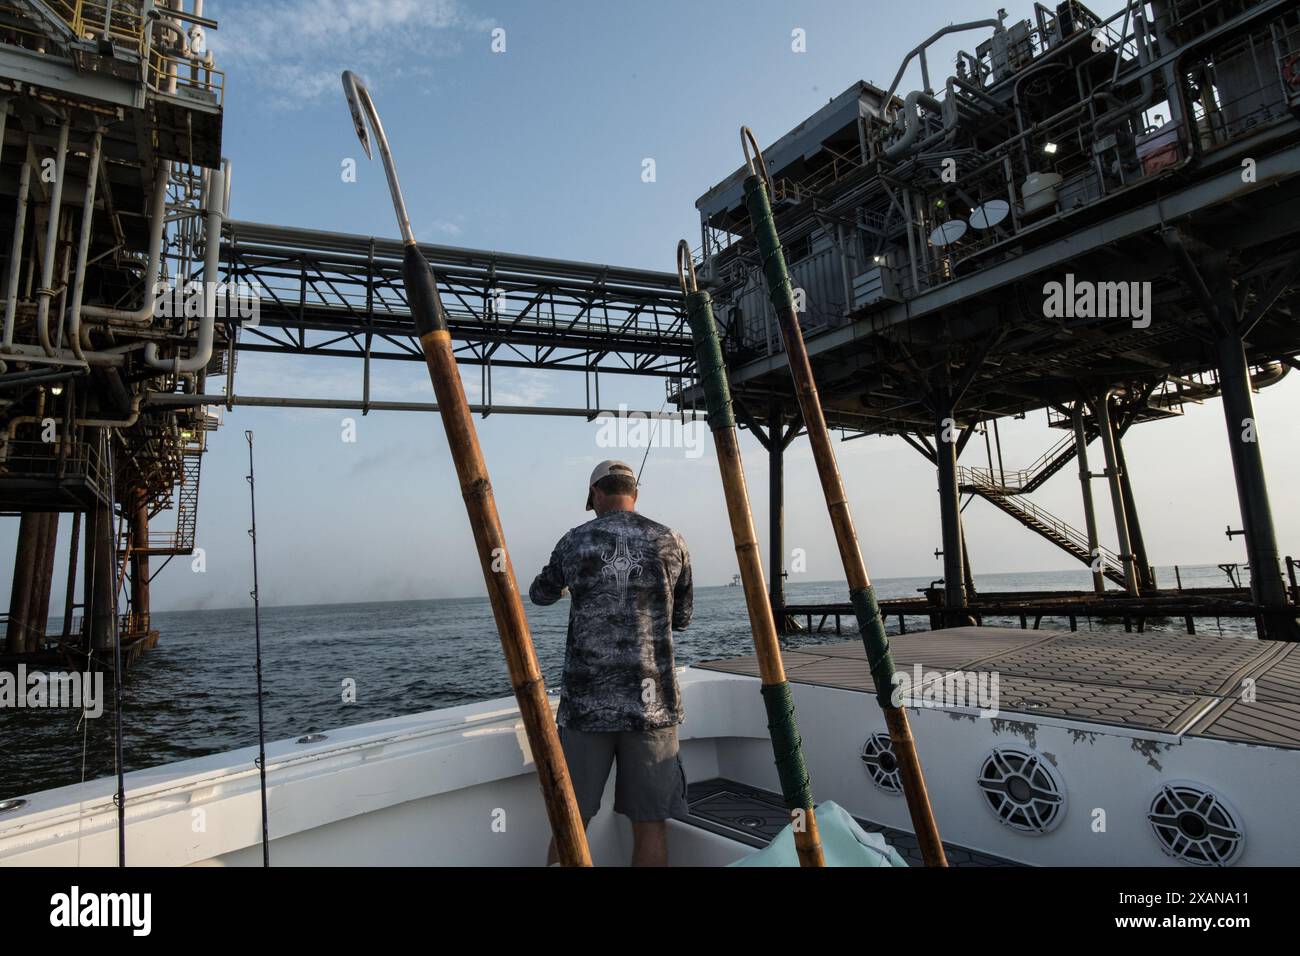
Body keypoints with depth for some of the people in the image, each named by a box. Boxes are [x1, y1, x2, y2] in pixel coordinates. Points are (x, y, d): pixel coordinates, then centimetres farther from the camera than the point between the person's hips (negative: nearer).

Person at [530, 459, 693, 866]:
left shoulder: (574, 542, 1)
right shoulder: (670, 543, 0)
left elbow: (540, 594, 20)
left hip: (585, 704, 1)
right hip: (652, 705, 0)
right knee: (649, 822, 10)